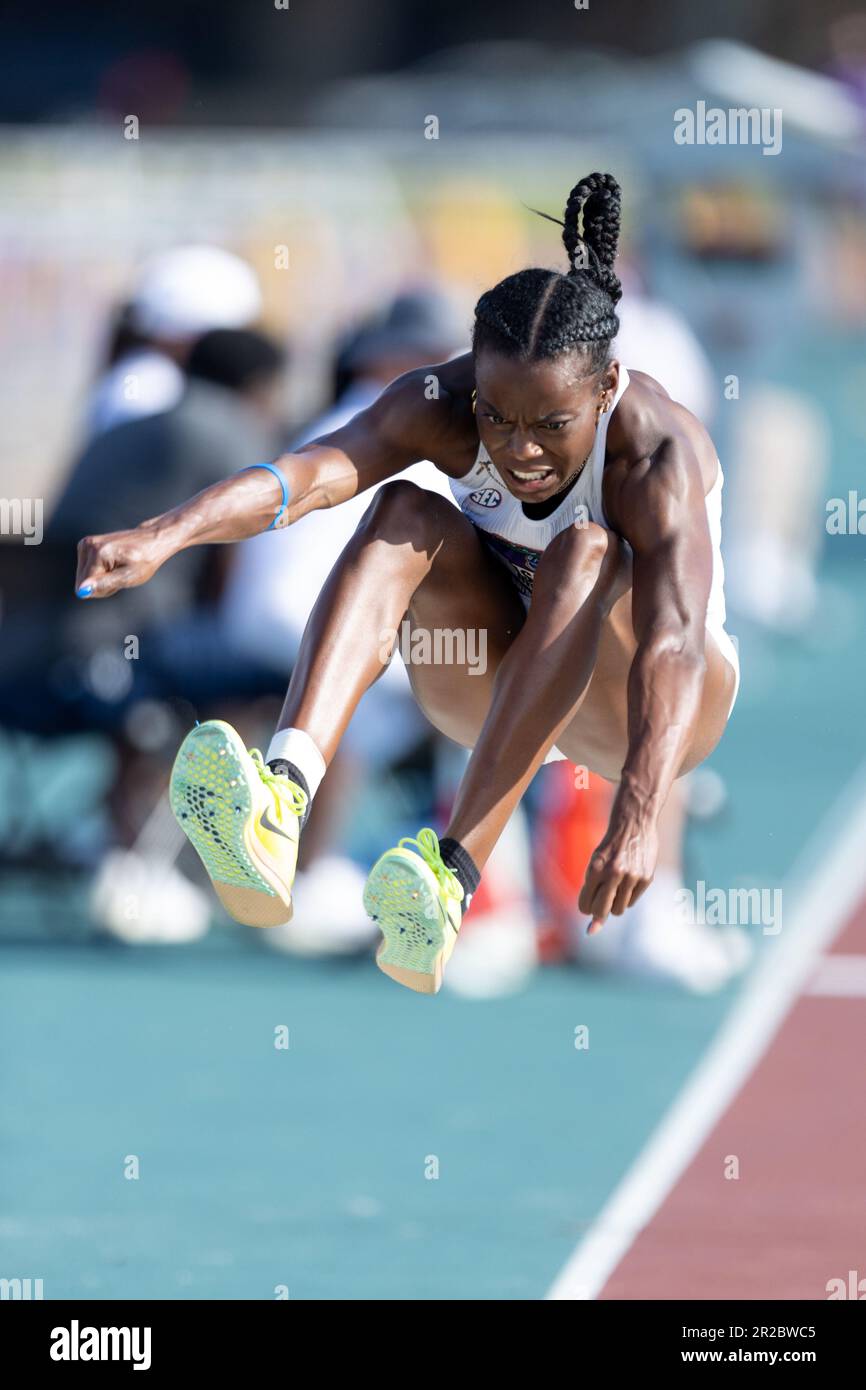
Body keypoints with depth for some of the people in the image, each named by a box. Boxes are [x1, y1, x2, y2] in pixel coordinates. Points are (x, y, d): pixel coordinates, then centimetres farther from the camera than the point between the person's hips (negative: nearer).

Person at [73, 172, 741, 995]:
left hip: (631, 709, -3)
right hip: (494, 687, 3)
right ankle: (285, 795, -53)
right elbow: (311, 473, -38)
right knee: (406, 515, -28)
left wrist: (637, 816, -61)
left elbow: (671, 644, -44)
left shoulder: (655, 453, -29)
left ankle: (455, 873, -46)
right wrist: (163, 538, -57)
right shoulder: (443, 405, -20)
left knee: (588, 552, -36)